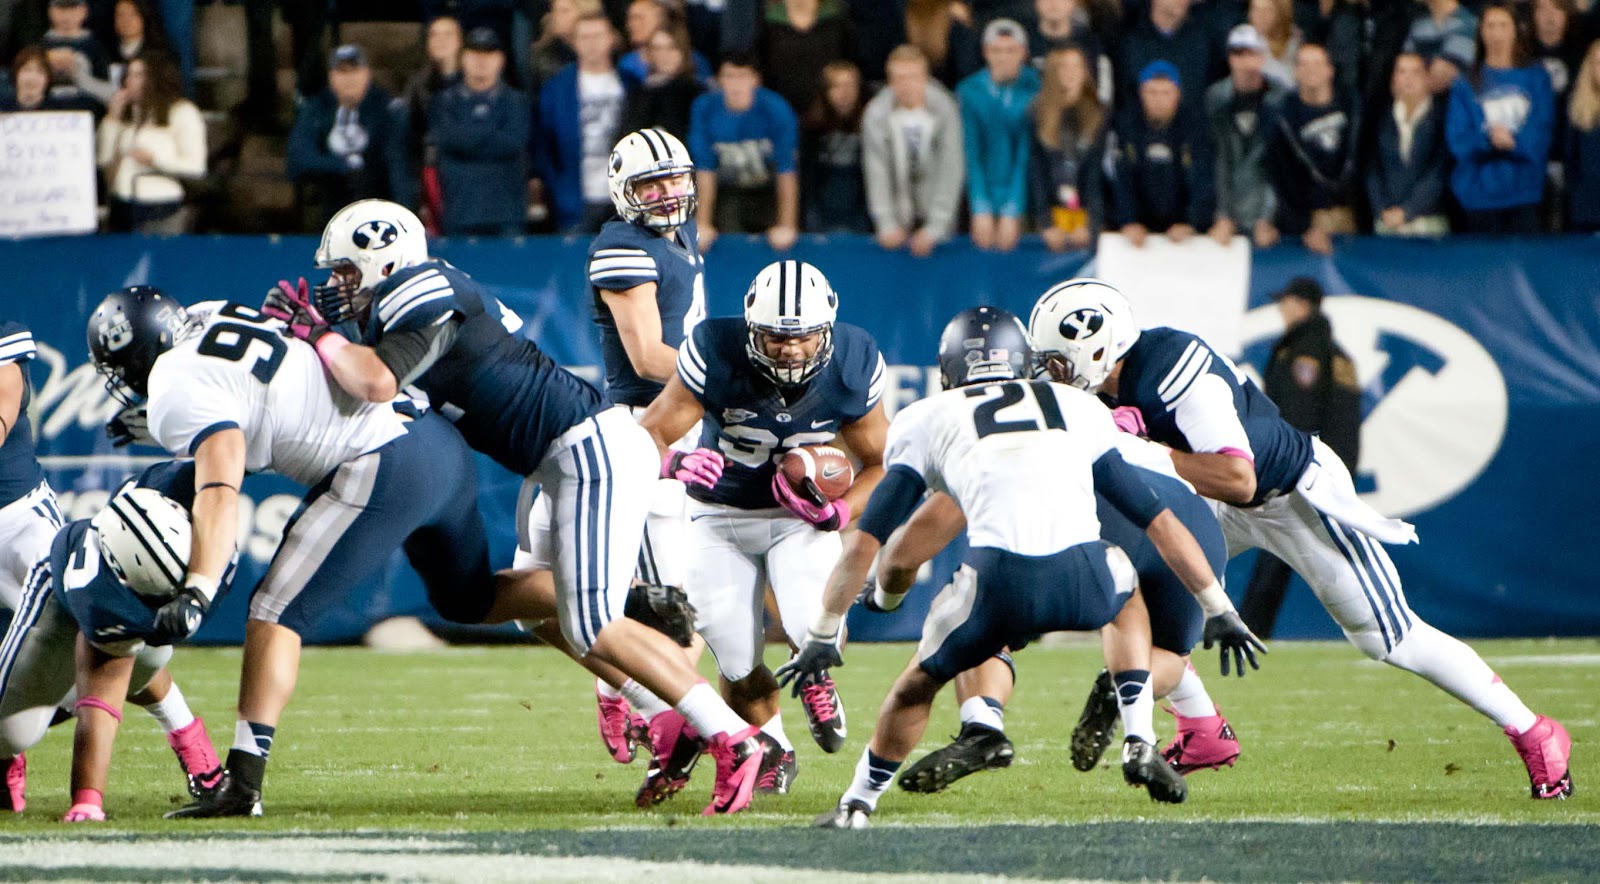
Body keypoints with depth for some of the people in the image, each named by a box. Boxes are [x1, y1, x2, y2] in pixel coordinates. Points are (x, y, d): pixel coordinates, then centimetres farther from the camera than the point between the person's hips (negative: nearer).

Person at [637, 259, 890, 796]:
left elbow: (882, 462, -5)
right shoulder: (716, 355, -27)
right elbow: (648, 436, -23)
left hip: (802, 516, 0)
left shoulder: (851, 366, -20)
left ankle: (815, 676, 16)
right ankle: (772, 750, 28)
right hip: (720, 518, 0)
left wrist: (840, 512, -24)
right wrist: (677, 462, -47)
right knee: (738, 663, -6)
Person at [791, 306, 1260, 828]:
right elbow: (1159, 521, 32)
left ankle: (856, 806, 29)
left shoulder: (926, 421, 25)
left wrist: (823, 635, 30)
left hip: (999, 582, -1)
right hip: (1082, 579, 1)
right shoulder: (1081, 409, 30)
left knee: (919, 681, 26)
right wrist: (1220, 611, 37)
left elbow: (866, 541, 22)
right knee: (1124, 592, 37)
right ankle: (1139, 745, 24)